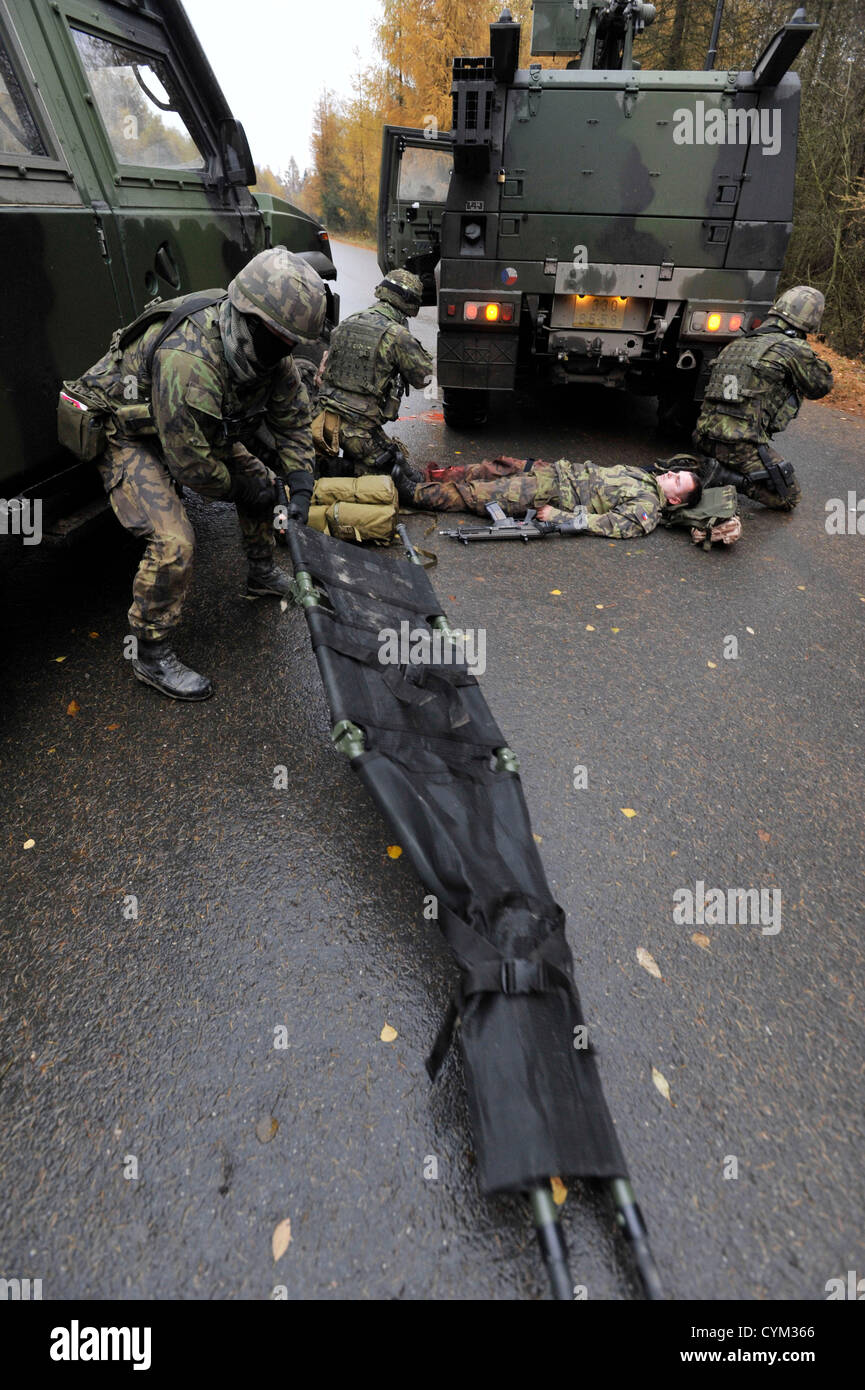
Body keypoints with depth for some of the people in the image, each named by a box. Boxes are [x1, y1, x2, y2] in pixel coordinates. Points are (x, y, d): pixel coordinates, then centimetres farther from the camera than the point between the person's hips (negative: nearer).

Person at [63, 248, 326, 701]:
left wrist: (300, 483, -12)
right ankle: (151, 655, -8)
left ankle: (261, 574, 34)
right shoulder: (189, 362, -39)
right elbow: (190, 462, -33)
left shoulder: (264, 348, -14)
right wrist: (238, 487, -15)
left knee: (262, 484, 11)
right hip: (131, 436, -8)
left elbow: (293, 416, -2)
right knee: (172, 542, -25)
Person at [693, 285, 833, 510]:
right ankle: (727, 477, -11)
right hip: (741, 445, -7)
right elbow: (821, 386, 12)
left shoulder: (739, 342, 15)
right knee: (789, 497, 6)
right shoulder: (795, 349, -4)